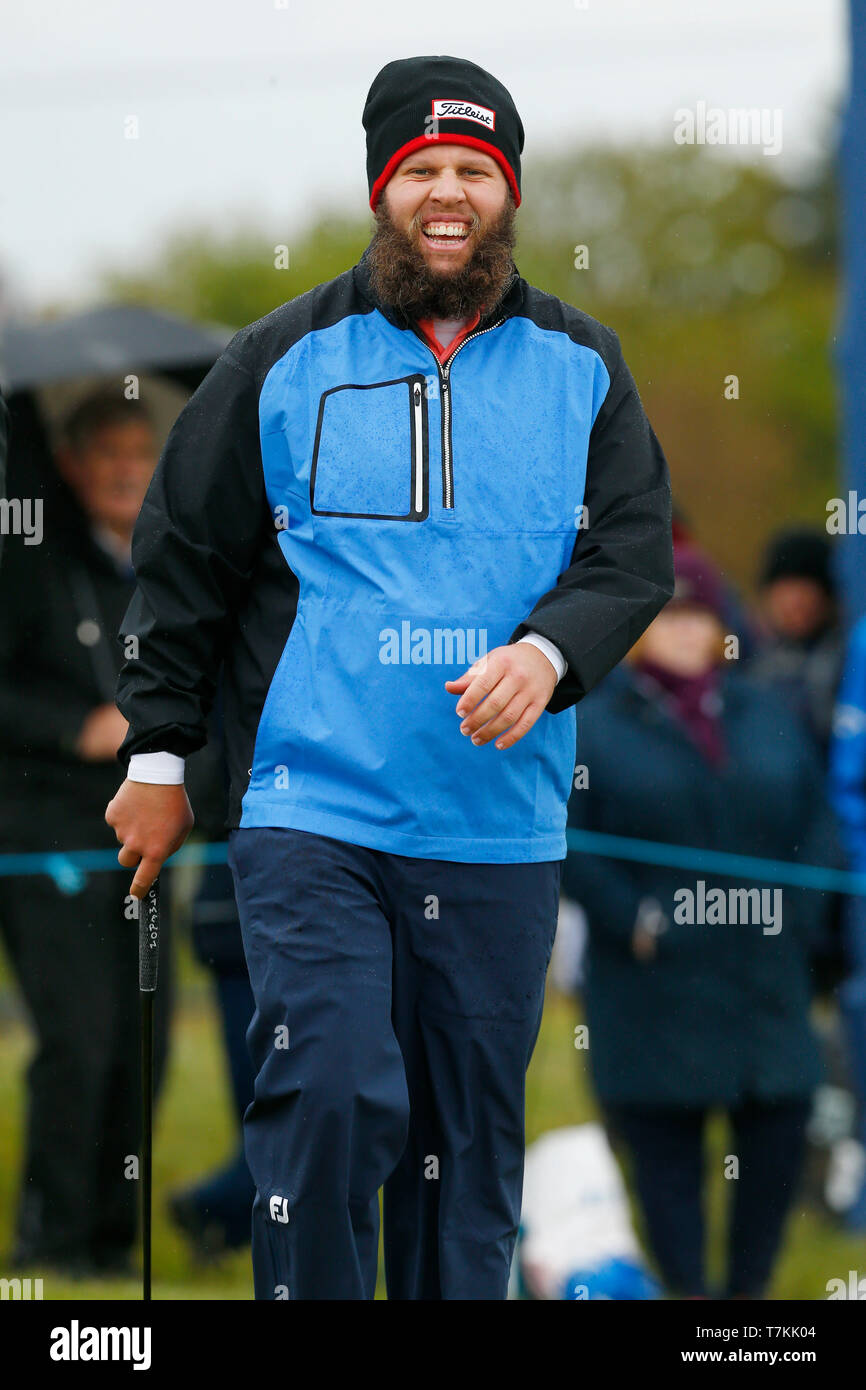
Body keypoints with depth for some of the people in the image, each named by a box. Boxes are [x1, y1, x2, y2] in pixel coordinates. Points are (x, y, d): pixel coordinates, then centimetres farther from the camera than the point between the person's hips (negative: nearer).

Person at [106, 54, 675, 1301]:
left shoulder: (581, 368, 9)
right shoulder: (287, 358, 5)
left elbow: (635, 550, 3)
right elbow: (185, 556, 9)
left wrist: (546, 651, -17)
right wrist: (158, 755, 7)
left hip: (500, 829, 2)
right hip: (313, 812, -2)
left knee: (473, 1136, 7)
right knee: (329, 1096, -17)